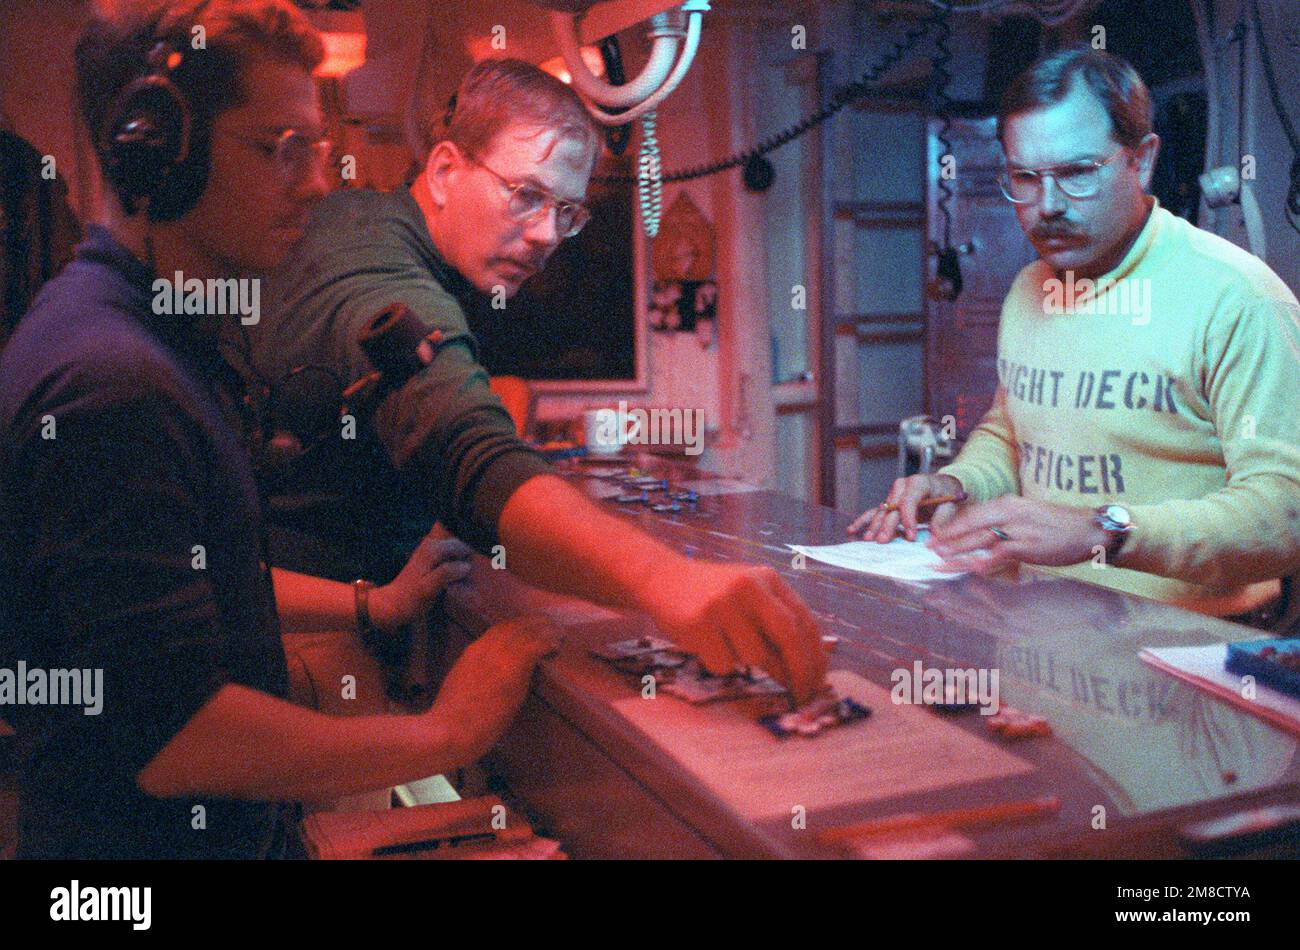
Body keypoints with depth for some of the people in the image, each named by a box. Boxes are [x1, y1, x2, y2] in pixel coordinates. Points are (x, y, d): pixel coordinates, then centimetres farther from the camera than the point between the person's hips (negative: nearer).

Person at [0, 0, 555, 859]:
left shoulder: (150, 341, 8)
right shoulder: (115, 384, -26)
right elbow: (172, 735, -29)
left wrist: (375, 605, 14)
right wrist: (448, 734, -22)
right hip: (141, 837, -9)